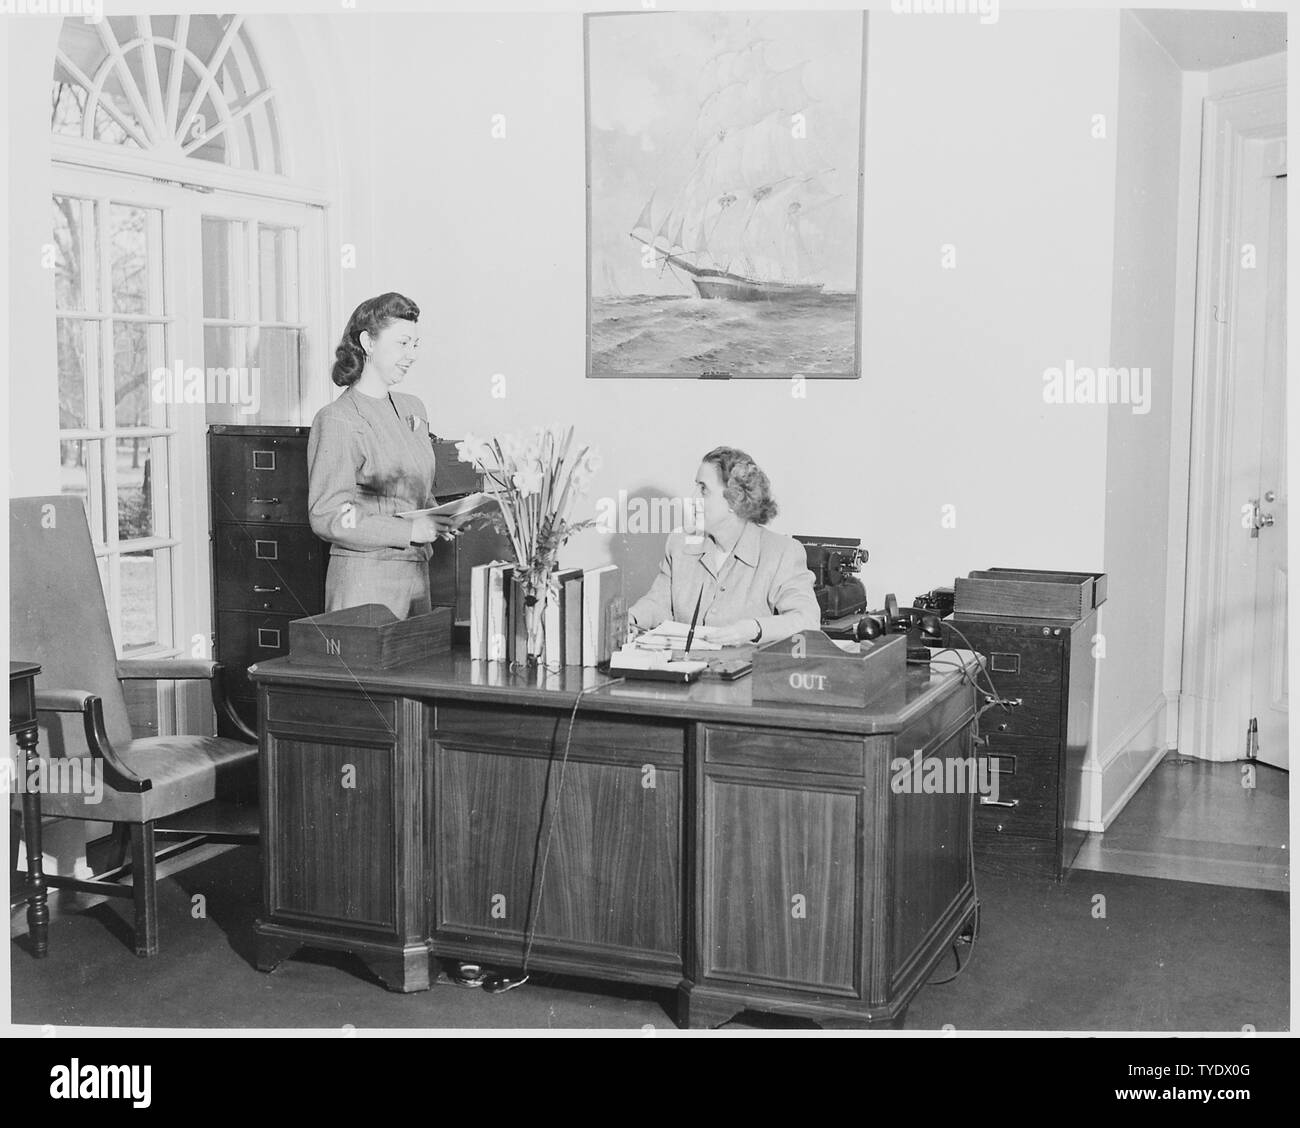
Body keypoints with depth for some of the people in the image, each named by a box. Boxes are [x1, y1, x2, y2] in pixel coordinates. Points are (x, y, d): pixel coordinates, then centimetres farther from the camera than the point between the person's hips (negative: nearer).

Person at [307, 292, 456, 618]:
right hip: (364, 579, -7)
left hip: (416, 572, 7)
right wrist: (408, 530, -19)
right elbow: (326, 517, -16)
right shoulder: (337, 420, -10)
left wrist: (439, 520, 3)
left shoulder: (413, 409, 14)